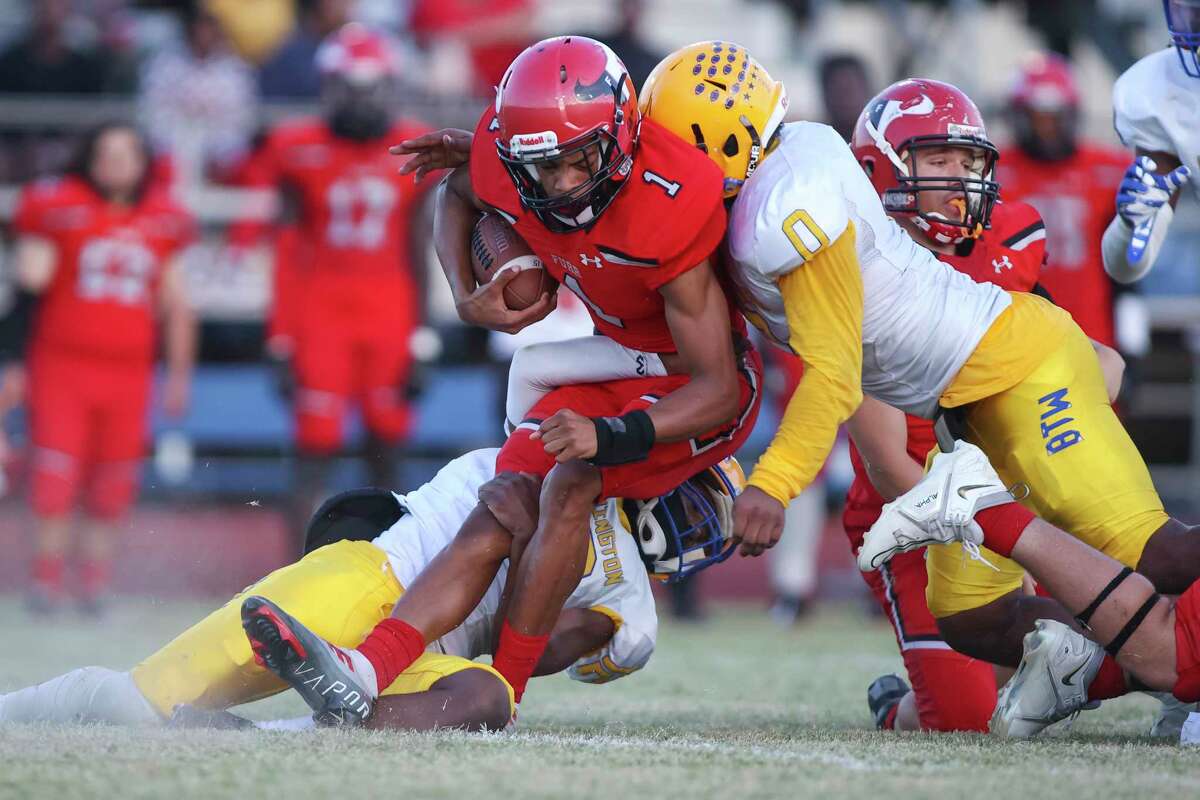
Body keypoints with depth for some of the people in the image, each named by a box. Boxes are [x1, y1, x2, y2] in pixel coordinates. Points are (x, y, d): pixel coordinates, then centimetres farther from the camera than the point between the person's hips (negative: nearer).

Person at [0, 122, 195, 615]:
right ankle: (47, 578, 6)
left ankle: (94, 582, 16)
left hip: (128, 372, 3)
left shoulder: (162, 223, 8)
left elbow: (174, 307, 16)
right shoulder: (59, 209, -3)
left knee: (112, 490, 5)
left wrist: (179, 374, 14)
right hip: (62, 365, -3)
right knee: (56, 481, -5)